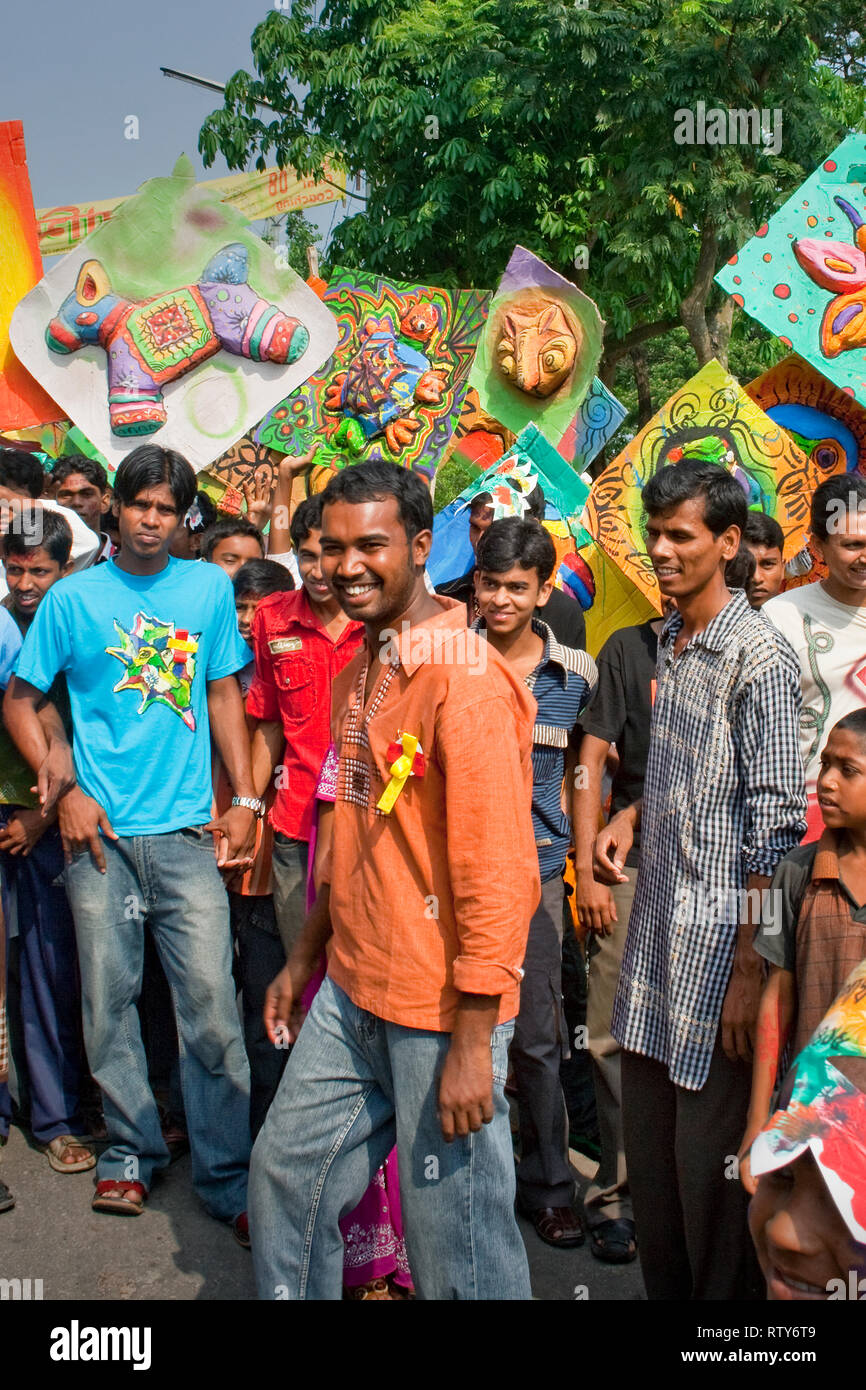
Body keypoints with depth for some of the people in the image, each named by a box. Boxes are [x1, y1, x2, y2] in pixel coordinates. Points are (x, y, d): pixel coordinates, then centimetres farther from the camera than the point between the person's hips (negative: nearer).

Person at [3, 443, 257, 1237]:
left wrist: (245, 799, 5)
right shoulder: (73, 597, 3)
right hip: (100, 831, 0)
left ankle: (228, 1177, 10)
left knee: (211, 1002, -2)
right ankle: (132, 1149, 29)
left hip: (187, 829, 0)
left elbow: (224, 694, 12)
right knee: (109, 1000, 9)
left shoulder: (209, 588, 6)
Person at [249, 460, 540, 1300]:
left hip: (441, 1013, -8)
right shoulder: (356, 673, 9)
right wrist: (306, 956, 21)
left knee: (454, 1241, 5)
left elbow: (498, 875, -21)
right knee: (286, 1176, 19)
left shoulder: (465, 682, -19)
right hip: (352, 994, 8)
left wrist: (472, 1043, -20)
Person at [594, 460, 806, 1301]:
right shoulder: (667, 642, 12)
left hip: (719, 934, -8)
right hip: (657, 919, 8)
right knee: (648, 1140, 16)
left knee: (709, 1156, 2)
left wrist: (750, 965, -18)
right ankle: (663, 1290, 33)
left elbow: (775, 824, -16)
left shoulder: (757, 657, -13)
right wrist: (630, 817, 6)